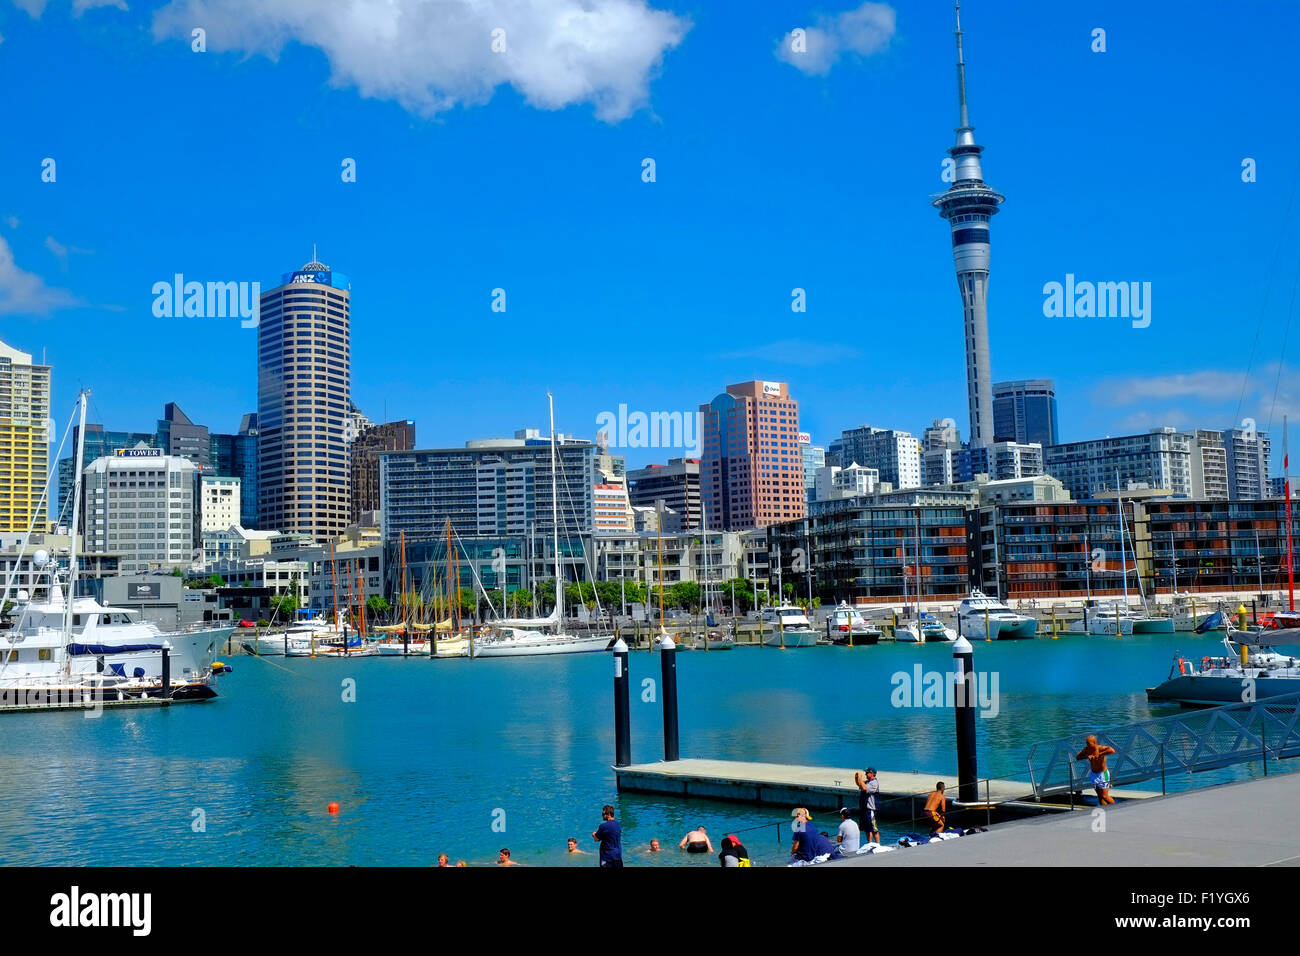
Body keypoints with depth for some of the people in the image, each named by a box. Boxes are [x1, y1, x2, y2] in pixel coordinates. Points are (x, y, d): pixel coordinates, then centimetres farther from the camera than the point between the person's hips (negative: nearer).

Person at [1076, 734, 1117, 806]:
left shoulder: (1100, 748, -24)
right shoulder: (1087, 749, -5)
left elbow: (1112, 750, -42)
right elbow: (1077, 757, -2)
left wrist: (1099, 754, -39)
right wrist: (1087, 756, -19)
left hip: (1103, 774, -6)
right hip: (1094, 774, 6)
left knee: (1104, 796, -2)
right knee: (1099, 796, 13)